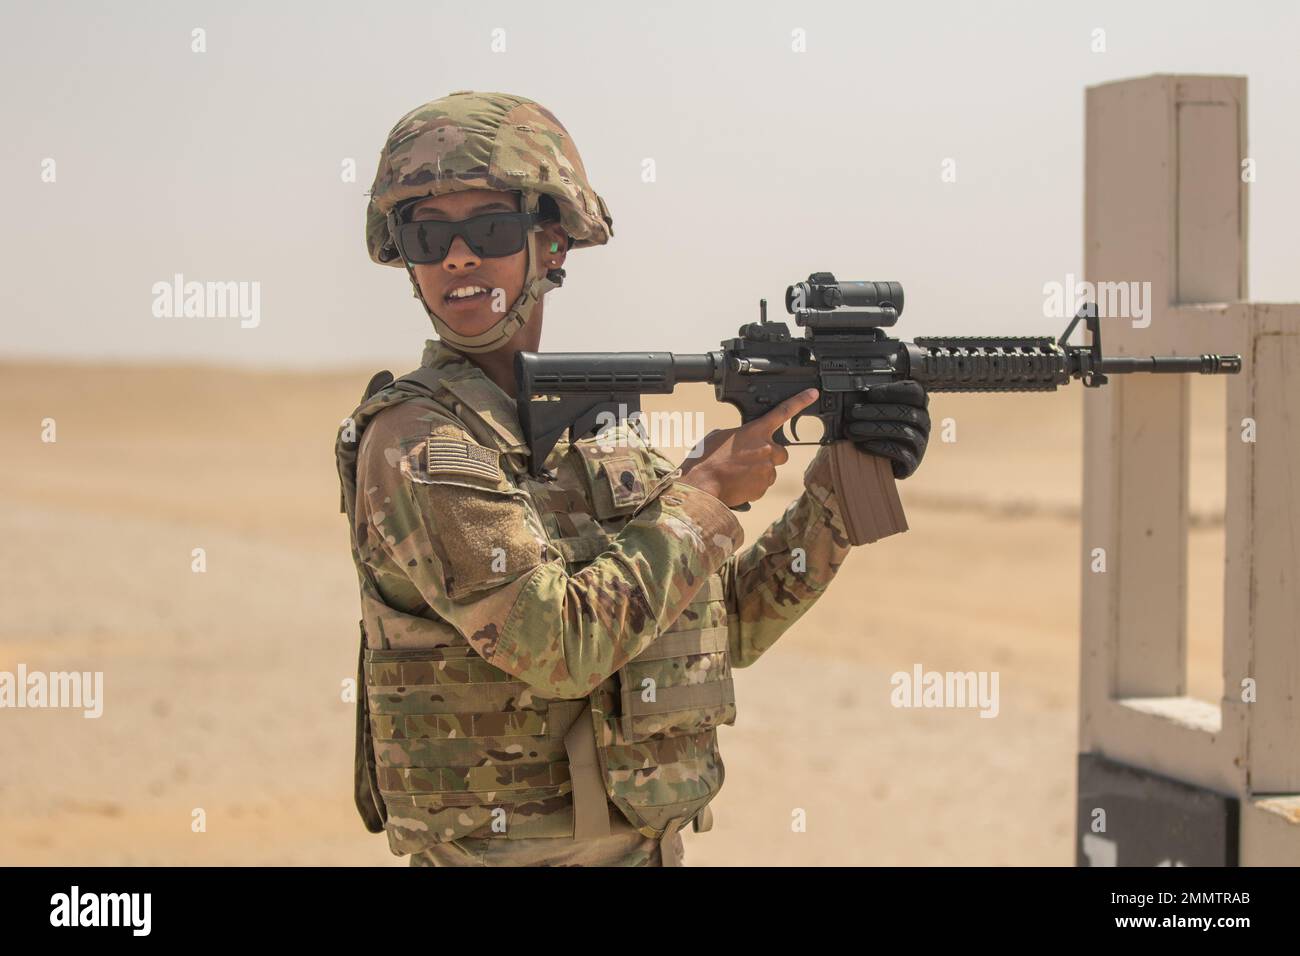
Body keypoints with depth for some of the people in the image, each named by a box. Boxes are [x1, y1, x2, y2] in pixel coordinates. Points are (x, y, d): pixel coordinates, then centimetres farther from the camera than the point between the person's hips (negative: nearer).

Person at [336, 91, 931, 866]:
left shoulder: (595, 424, 8)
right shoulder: (414, 444, -14)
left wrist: (843, 484, 1)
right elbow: (559, 644, -23)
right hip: (508, 854, -7)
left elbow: (733, 624, 12)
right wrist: (704, 492, -13)